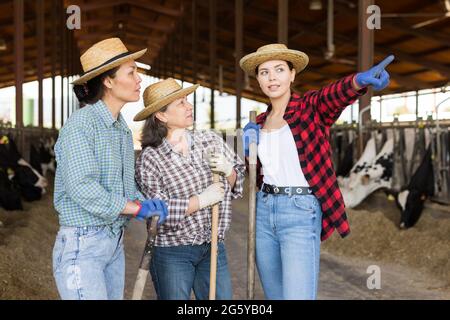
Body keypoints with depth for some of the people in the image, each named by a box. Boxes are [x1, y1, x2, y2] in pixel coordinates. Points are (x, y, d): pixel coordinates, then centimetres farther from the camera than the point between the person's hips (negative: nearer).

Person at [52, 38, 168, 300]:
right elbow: (82, 188, -25)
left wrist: (145, 203, -8)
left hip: (115, 243, 8)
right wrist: (139, 207, -19)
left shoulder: (122, 128, 11)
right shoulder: (81, 124, -15)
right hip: (81, 246, -8)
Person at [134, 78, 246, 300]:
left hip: (213, 248, 4)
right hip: (172, 254, -4)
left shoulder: (211, 141, 3)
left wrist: (228, 171, -13)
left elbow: (241, 183, 9)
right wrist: (201, 200, -18)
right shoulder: (149, 159, -9)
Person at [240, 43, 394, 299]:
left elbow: (336, 94, -30)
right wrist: (249, 151, -1)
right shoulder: (260, 122, 12)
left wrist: (361, 80, -52)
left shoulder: (312, 107, -6)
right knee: (274, 295, 17)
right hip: (264, 212, 6)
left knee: (298, 295, -12)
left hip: (300, 214, -6)